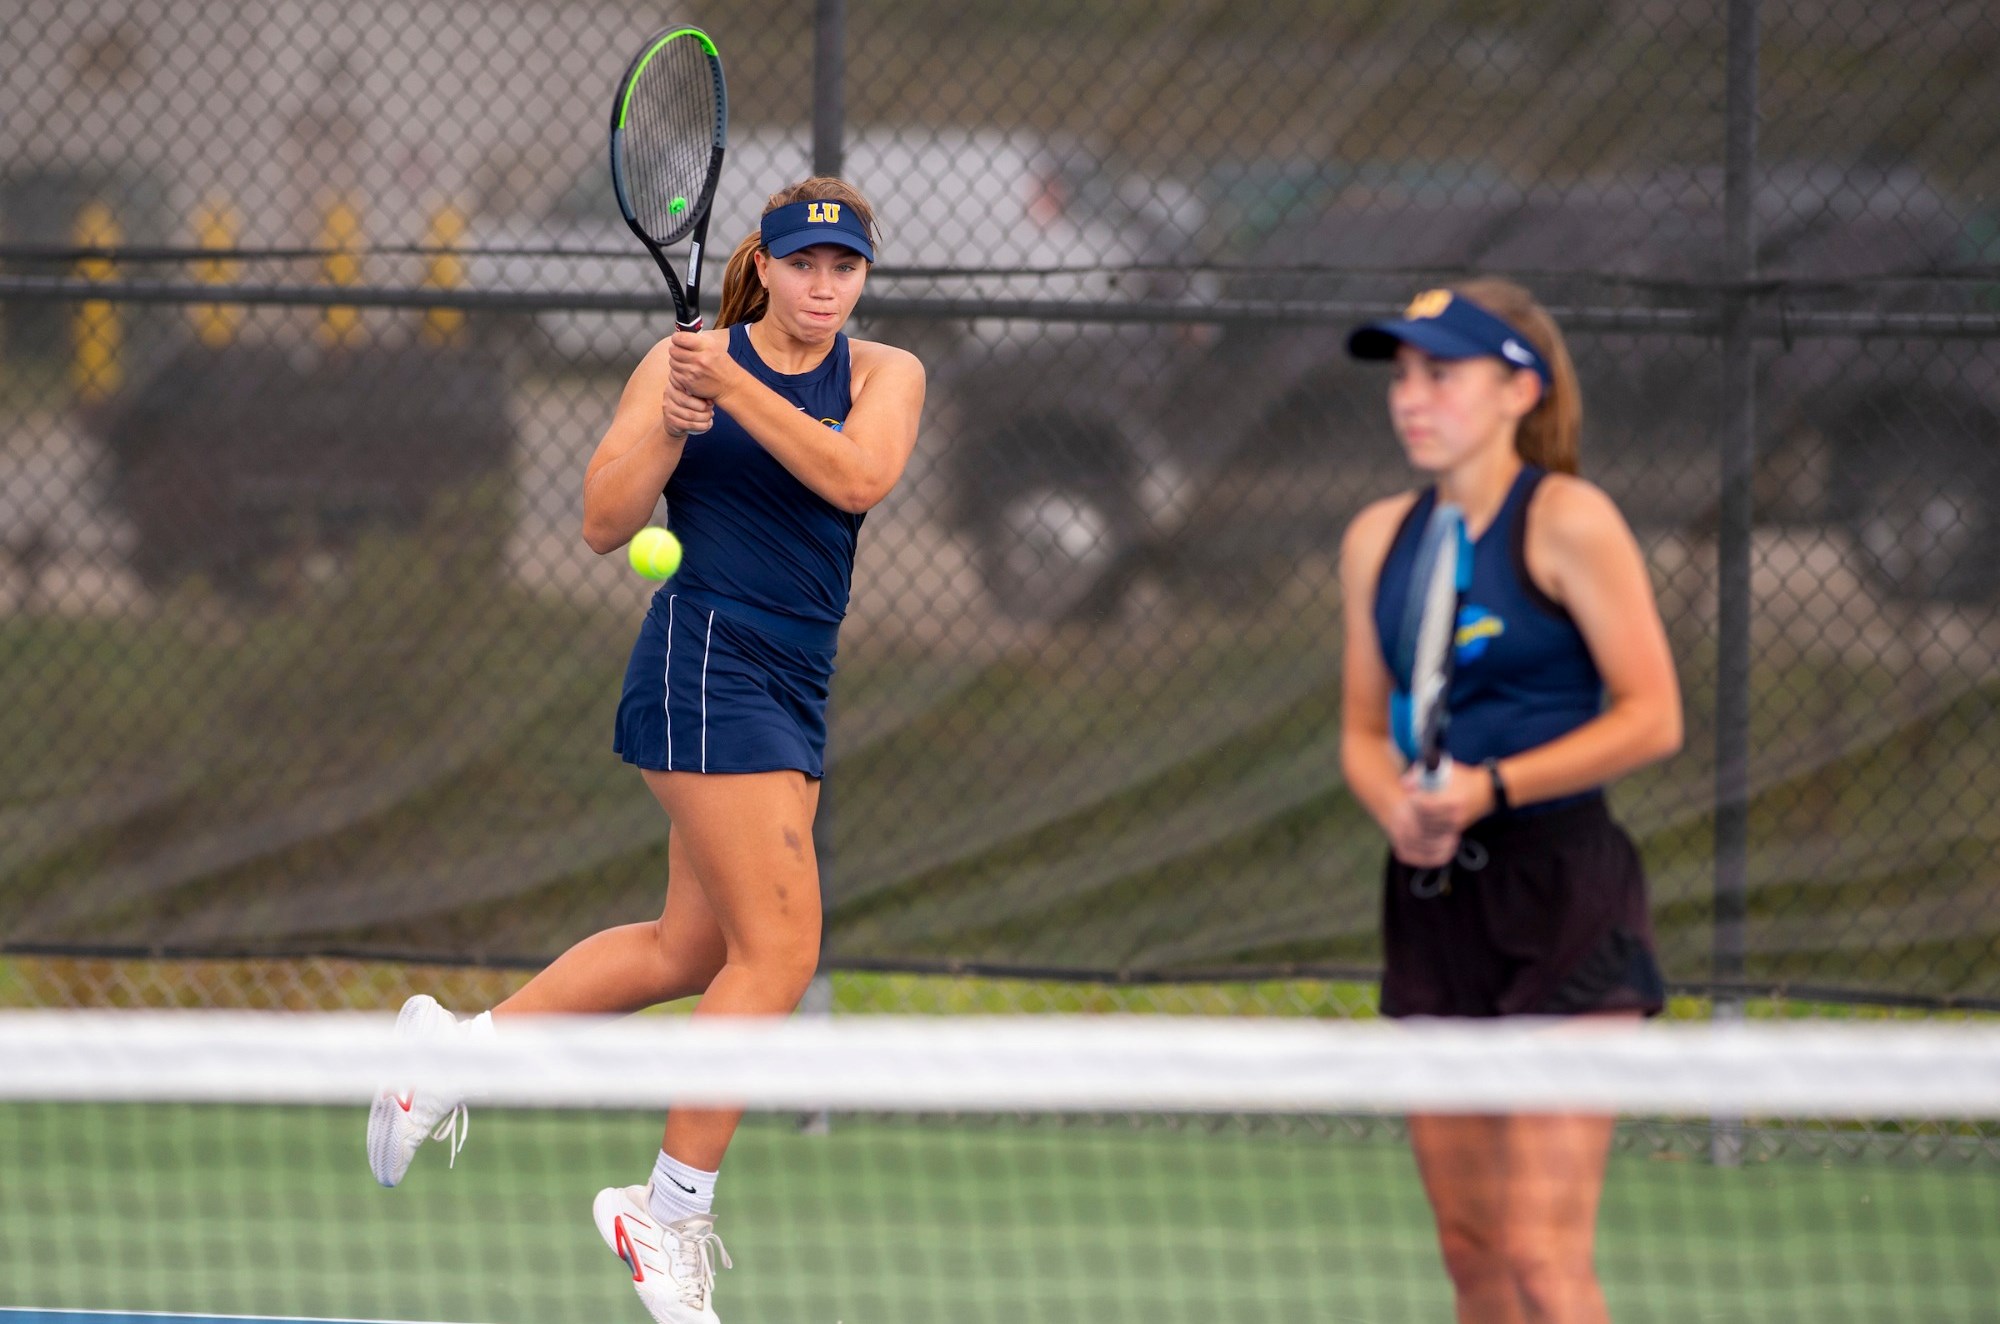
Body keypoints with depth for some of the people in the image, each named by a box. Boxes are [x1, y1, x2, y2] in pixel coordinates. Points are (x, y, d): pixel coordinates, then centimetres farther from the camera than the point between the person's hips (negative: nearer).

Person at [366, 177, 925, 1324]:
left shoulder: (885, 375, 7)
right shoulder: (685, 360, -2)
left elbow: (858, 476, -14)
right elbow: (606, 522, -4)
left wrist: (733, 390, -22)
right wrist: (672, 426, -20)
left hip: (793, 690, 6)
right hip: (705, 661, -6)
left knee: (693, 948, 12)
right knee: (781, 950, -11)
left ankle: (457, 1047, 27)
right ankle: (670, 1216, -1)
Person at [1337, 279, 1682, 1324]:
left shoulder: (1567, 521, -8)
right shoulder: (1379, 539, 10)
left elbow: (1652, 718, -11)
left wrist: (1491, 788, -19)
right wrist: (1395, 803, -7)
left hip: (1564, 894, -6)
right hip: (1433, 895, 6)